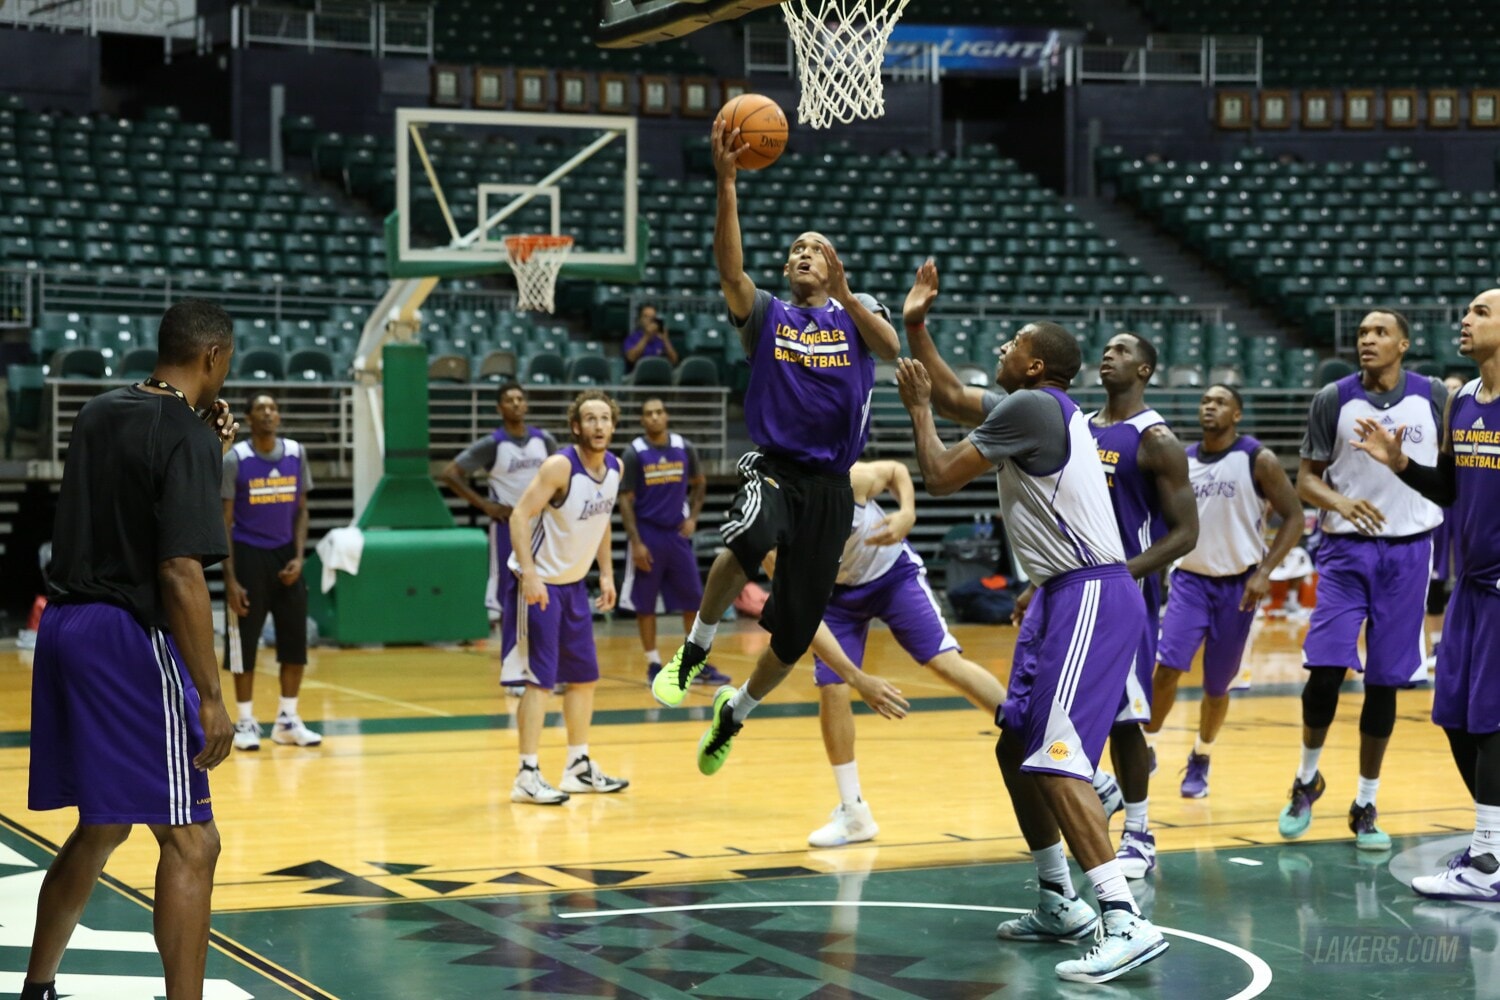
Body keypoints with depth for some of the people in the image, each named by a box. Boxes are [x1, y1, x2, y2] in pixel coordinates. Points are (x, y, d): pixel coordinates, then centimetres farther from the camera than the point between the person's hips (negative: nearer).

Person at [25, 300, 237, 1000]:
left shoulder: (100, 414, 12)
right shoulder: (186, 435, -13)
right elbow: (180, 572, -20)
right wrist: (211, 698, -20)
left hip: (65, 626, 9)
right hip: (131, 636, -9)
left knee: (101, 828, 22)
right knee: (190, 842, -7)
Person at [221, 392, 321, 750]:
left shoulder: (295, 454, 2)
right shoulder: (235, 459, -9)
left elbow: (301, 511, 8)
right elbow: (224, 521, -7)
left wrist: (299, 557, -6)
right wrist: (230, 579, -13)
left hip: (284, 554, 4)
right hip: (248, 556, -4)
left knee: (295, 641, 4)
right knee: (245, 642, 0)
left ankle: (288, 720, 15)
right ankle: (246, 722, 9)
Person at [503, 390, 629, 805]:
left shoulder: (615, 467, 2)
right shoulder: (560, 466, -21)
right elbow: (520, 516, -23)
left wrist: (606, 572, 11)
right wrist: (530, 575, -31)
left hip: (574, 583, 8)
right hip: (539, 583, -8)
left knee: (584, 677, 13)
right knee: (539, 679, -9)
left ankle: (579, 768, 24)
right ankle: (527, 776, -5)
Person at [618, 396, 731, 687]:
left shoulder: (684, 448, 1)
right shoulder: (635, 453, -8)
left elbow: (699, 483, 16)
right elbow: (626, 500, -8)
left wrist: (693, 517, 2)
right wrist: (636, 543, -13)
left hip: (677, 533, 3)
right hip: (648, 535, -3)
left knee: (693, 599, 4)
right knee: (645, 603, 3)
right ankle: (654, 664, 13)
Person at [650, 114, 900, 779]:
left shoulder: (855, 313, 10)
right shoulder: (767, 314, 8)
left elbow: (890, 348, -12)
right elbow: (729, 266, -12)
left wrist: (845, 297, -28)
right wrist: (725, 182, -24)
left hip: (830, 483, 2)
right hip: (773, 468, -1)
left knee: (794, 631, 4)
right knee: (750, 542, -38)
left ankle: (733, 712, 32)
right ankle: (693, 654, -17)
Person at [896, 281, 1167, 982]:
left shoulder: (1030, 406, -11)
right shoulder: (1031, 406, 17)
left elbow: (939, 478, -8)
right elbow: (954, 398, 32)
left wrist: (916, 407, 7)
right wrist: (915, 327, 25)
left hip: (1089, 595, -11)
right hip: (1067, 595, 11)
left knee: (1053, 759, -18)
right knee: (1015, 749, 16)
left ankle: (1126, 923, -25)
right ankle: (1059, 905, 24)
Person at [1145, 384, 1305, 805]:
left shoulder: (1258, 460, -9)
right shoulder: (1182, 461, 3)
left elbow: (1294, 517, -8)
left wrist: (1264, 572, -16)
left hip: (1238, 584, -2)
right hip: (1191, 579, 2)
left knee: (1216, 684, 7)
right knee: (1168, 666, -16)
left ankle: (1201, 758, 30)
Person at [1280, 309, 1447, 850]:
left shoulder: (1432, 397, 1)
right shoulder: (1334, 400, -2)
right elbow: (1306, 480, 0)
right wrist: (1341, 502, -20)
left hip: (1408, 551, 1)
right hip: (1347, 547, -1)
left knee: (1384, 682, 4)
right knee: (1325, 669, -11)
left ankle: (1366, 806, 15)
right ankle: (1307, 780, 14)